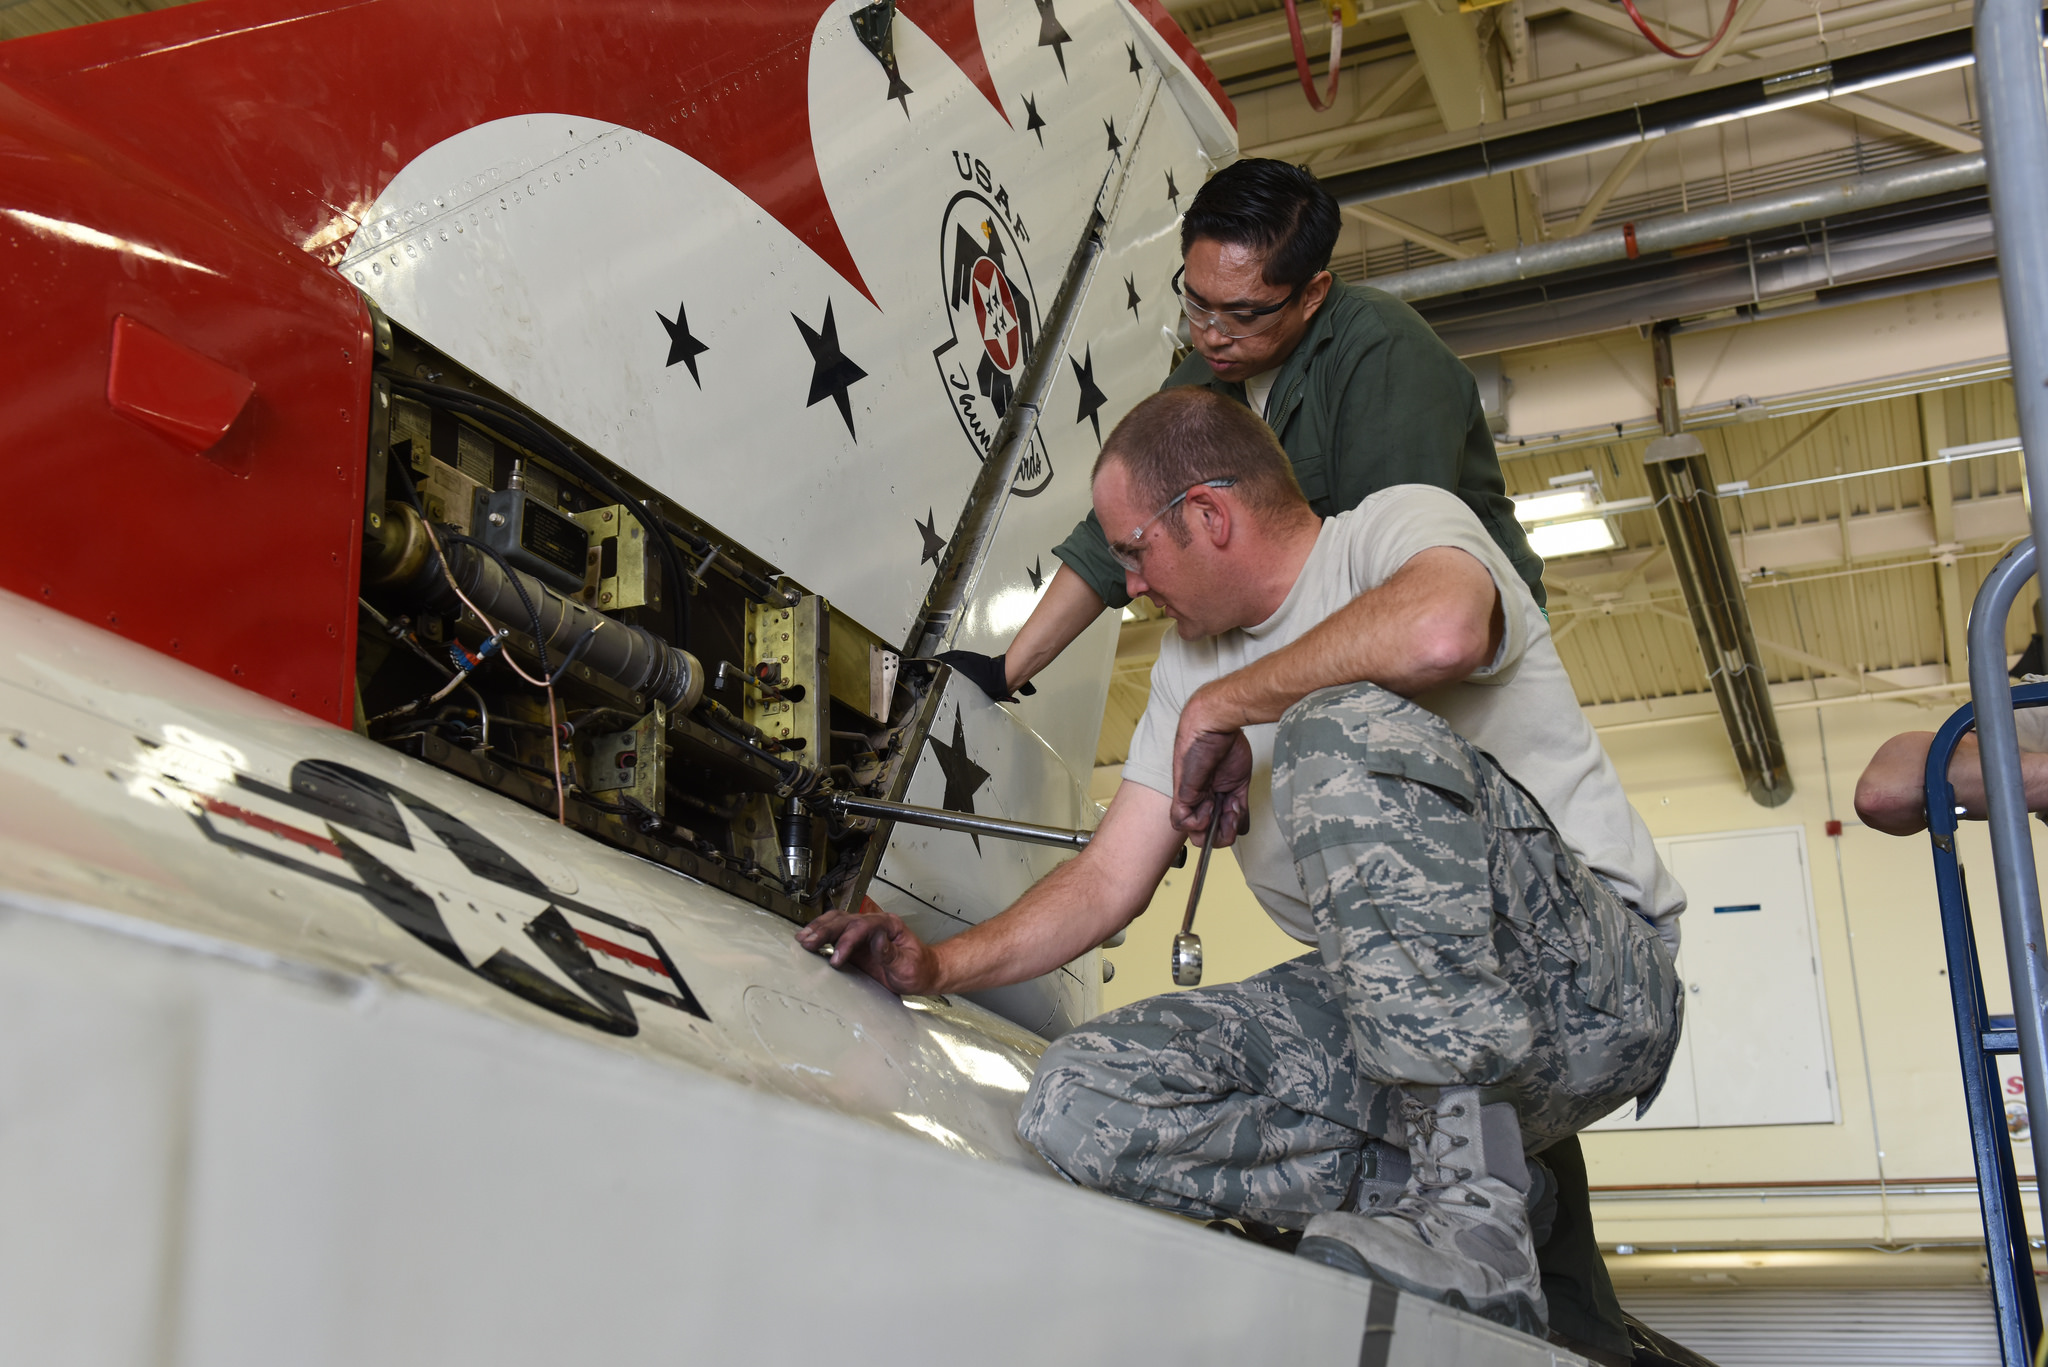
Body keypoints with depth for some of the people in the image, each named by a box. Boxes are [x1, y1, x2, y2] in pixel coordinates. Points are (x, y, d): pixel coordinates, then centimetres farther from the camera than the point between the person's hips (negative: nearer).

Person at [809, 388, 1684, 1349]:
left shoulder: (1400, 521, -5)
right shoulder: (1191, 664, 16)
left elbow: (1440, 633, -32)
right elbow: (1109, 881, 12)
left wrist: (1223, 707, -17)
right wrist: (938, 967, -2)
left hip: (1590, 980, -6)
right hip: (1383, 1005, 6)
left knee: (1346, 728, -32)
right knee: (1080, 1103, -13)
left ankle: (1470, 1203, -28)